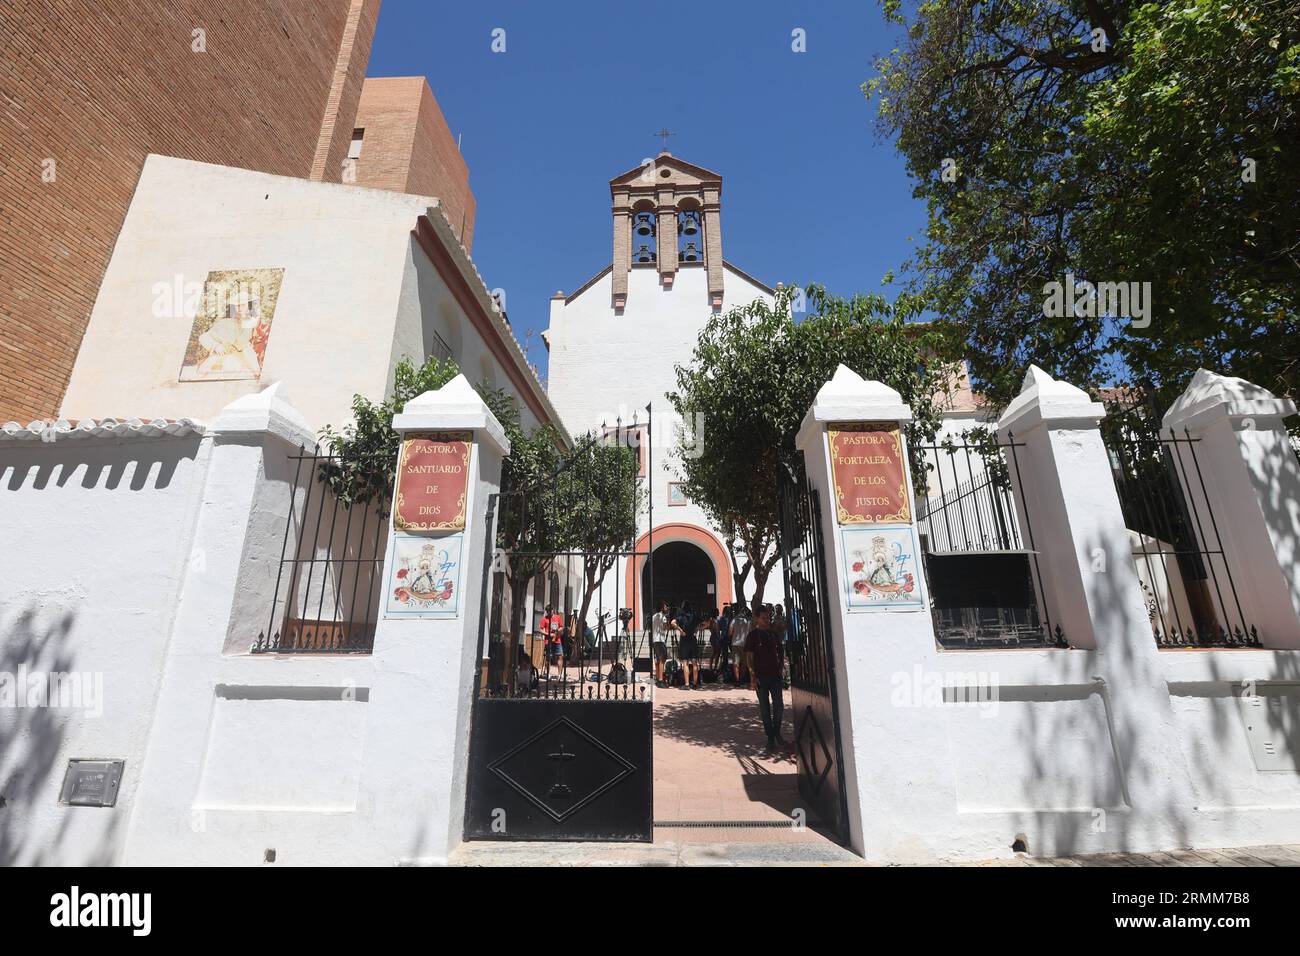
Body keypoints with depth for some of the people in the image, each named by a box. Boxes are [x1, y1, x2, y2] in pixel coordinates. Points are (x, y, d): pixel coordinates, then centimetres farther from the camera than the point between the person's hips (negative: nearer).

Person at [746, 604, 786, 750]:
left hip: (775, 674, 4)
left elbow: (780, 652, 18)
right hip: (760, 676, -4)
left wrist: (781, 666, 2)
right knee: (765, 708, 5)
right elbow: (749, 657, -7)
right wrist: (752, 677, -12)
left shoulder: (774, 634, 8)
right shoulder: (753, 635, -5)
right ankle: (770, 738, 16)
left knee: (779, 706, 7)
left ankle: (777, 733, 26)